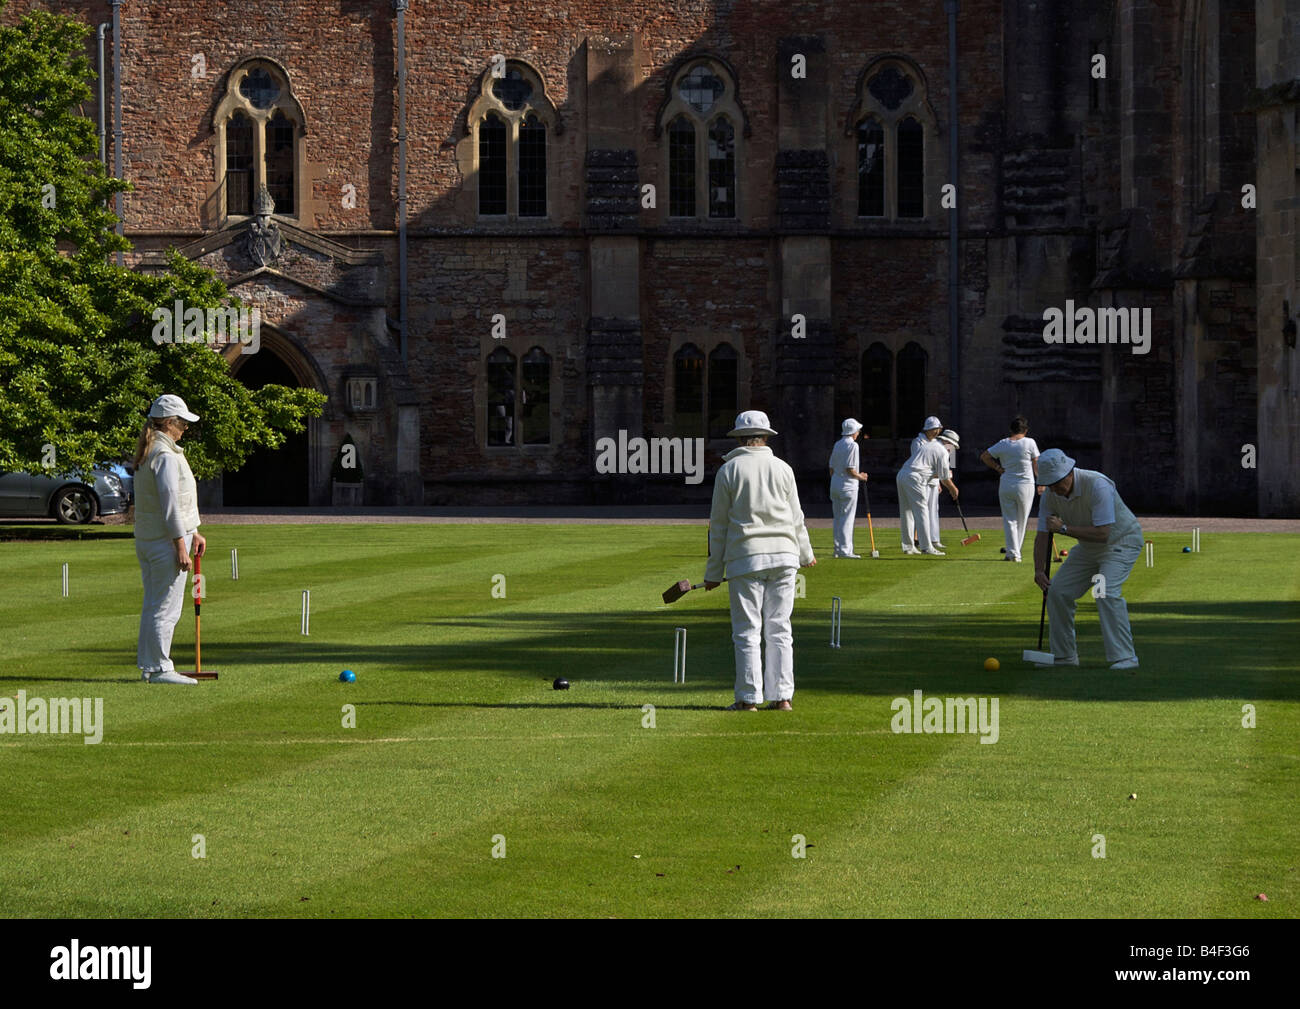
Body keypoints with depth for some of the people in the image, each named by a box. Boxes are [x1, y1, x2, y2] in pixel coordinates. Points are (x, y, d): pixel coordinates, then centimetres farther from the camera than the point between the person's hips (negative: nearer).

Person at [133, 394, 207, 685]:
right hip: (166, 541, -10)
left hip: (145, 540, 10)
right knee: (166, 607, -5)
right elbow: (170, 503, -20)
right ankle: (160, 668, -3)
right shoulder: (167, 455, -16)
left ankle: (148, 666, 19)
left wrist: (192, 532, 22)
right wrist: (181, 547, -19)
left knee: (152, 605, 14)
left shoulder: (147, 453, 15)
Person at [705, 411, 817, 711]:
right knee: (779, 630, 6)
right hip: (783, 554, 3)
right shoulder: (783, 469, 8)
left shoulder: (728, 470, 0)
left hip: (745, 558, -3)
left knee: (747, 631, 0)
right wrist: (806, 554, 30)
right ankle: (781, 695, 5)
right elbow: (796, 518, 13)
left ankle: (748, 697, -2)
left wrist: (714, 572, 6)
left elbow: (718, 525, 1)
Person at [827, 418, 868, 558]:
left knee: (838, 518, 12)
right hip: (848, 486, -8)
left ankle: (838, 549, 16)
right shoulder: (852, 445, -12)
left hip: (835, 484, 8)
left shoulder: (837, 444, 12)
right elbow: (850, 469, -17)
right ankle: (845, 550, -7)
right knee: (846, 519, -6)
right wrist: (860, 477, -2)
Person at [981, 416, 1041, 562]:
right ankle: (1014, 551, 15)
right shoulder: (1029, 443, -6)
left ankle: (1013, 553, -6)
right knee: (1022, 521, 11)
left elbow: (984, 456, 7)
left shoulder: (1002, 444, 0)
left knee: (1009, 520, 5)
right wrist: (1040, 482, 9)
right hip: (1026, 484, -1)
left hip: (1005, 486, 1)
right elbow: (1036, 464, -1)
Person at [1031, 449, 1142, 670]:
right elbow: (1043, 534, -8)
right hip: (1088, 548, 7)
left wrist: (1064, 528, -33)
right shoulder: (1050, 495, -12)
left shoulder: (1098, 486, -33)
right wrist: (1039, 570, -22)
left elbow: (1102, 533, -34)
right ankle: (1064, 655, 11)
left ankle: (1124, 657, -24)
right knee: (1058, 591, -1)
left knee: (1106, 592, -27)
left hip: (1121, 542, -7)